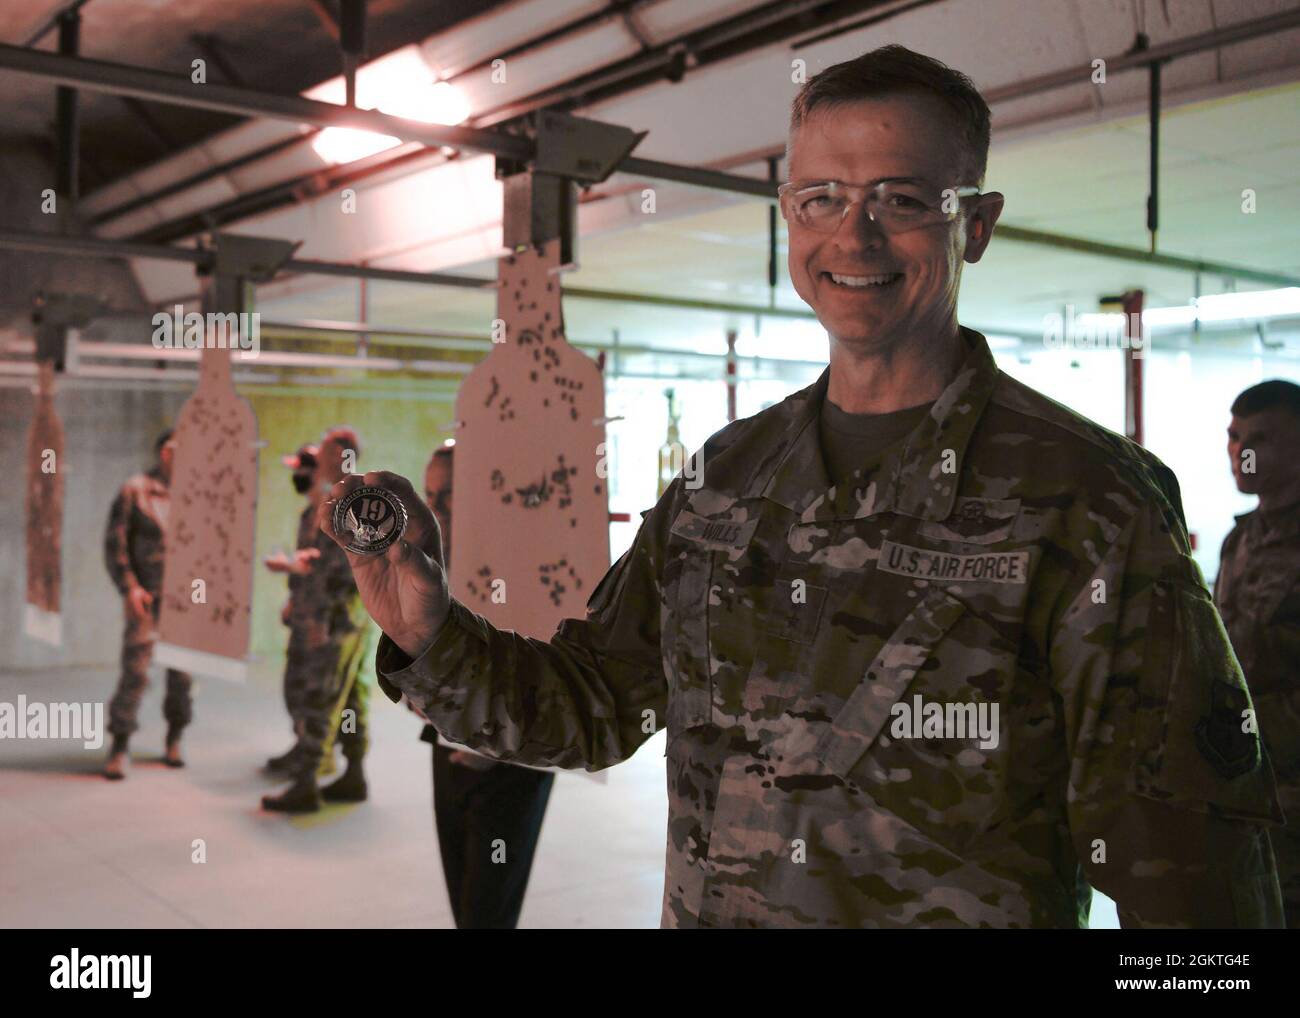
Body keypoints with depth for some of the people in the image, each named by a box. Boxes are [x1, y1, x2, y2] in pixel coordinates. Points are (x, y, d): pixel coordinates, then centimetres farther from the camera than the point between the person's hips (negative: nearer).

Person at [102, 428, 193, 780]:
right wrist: (128, 587, -12)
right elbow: (114, 543, -4)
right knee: (135, 673, -7)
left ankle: (174, 741, 22)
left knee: (182, 673, 7)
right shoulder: (136, 490, -3)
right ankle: (119, 748, 4)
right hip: (147, 598, -3)